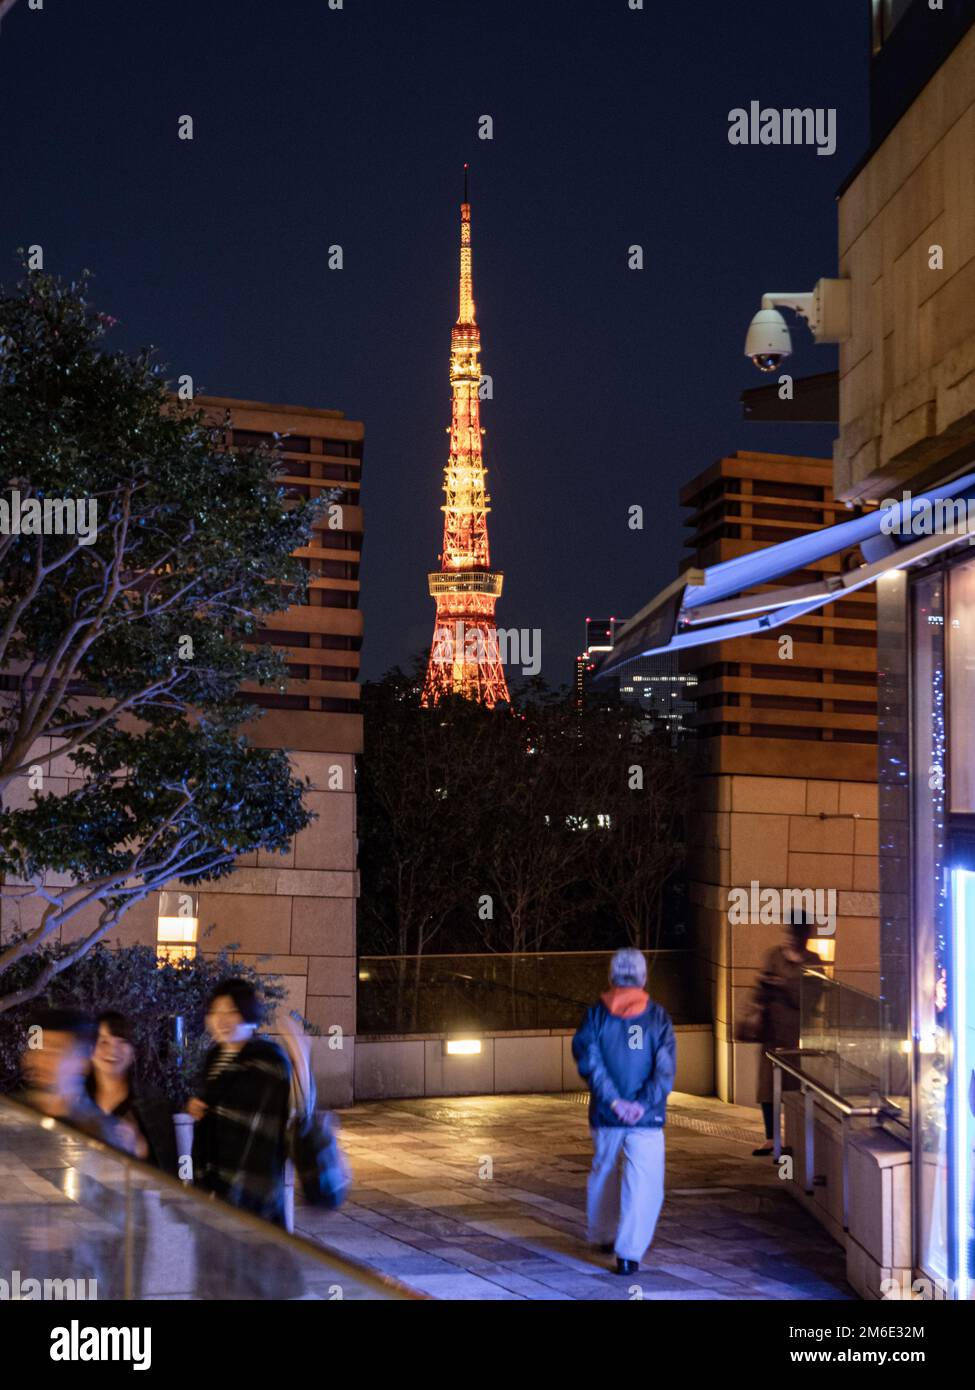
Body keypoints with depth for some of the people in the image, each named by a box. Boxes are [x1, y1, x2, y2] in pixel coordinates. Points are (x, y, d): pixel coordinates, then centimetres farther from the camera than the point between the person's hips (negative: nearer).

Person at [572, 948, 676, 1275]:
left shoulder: (595, 1015, 2)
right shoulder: (658, 1016, 0)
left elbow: (589, 1062, -8)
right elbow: (665, 1069, -8)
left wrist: (614, 1101, -10)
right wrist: (643, 1103, -12)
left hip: (605, 1114, 2)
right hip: (646, 1118, -2)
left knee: (604, 1173, 21)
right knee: (642, 1185, 0)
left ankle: (604, 1236, 37)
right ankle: (628, 1253, -9)